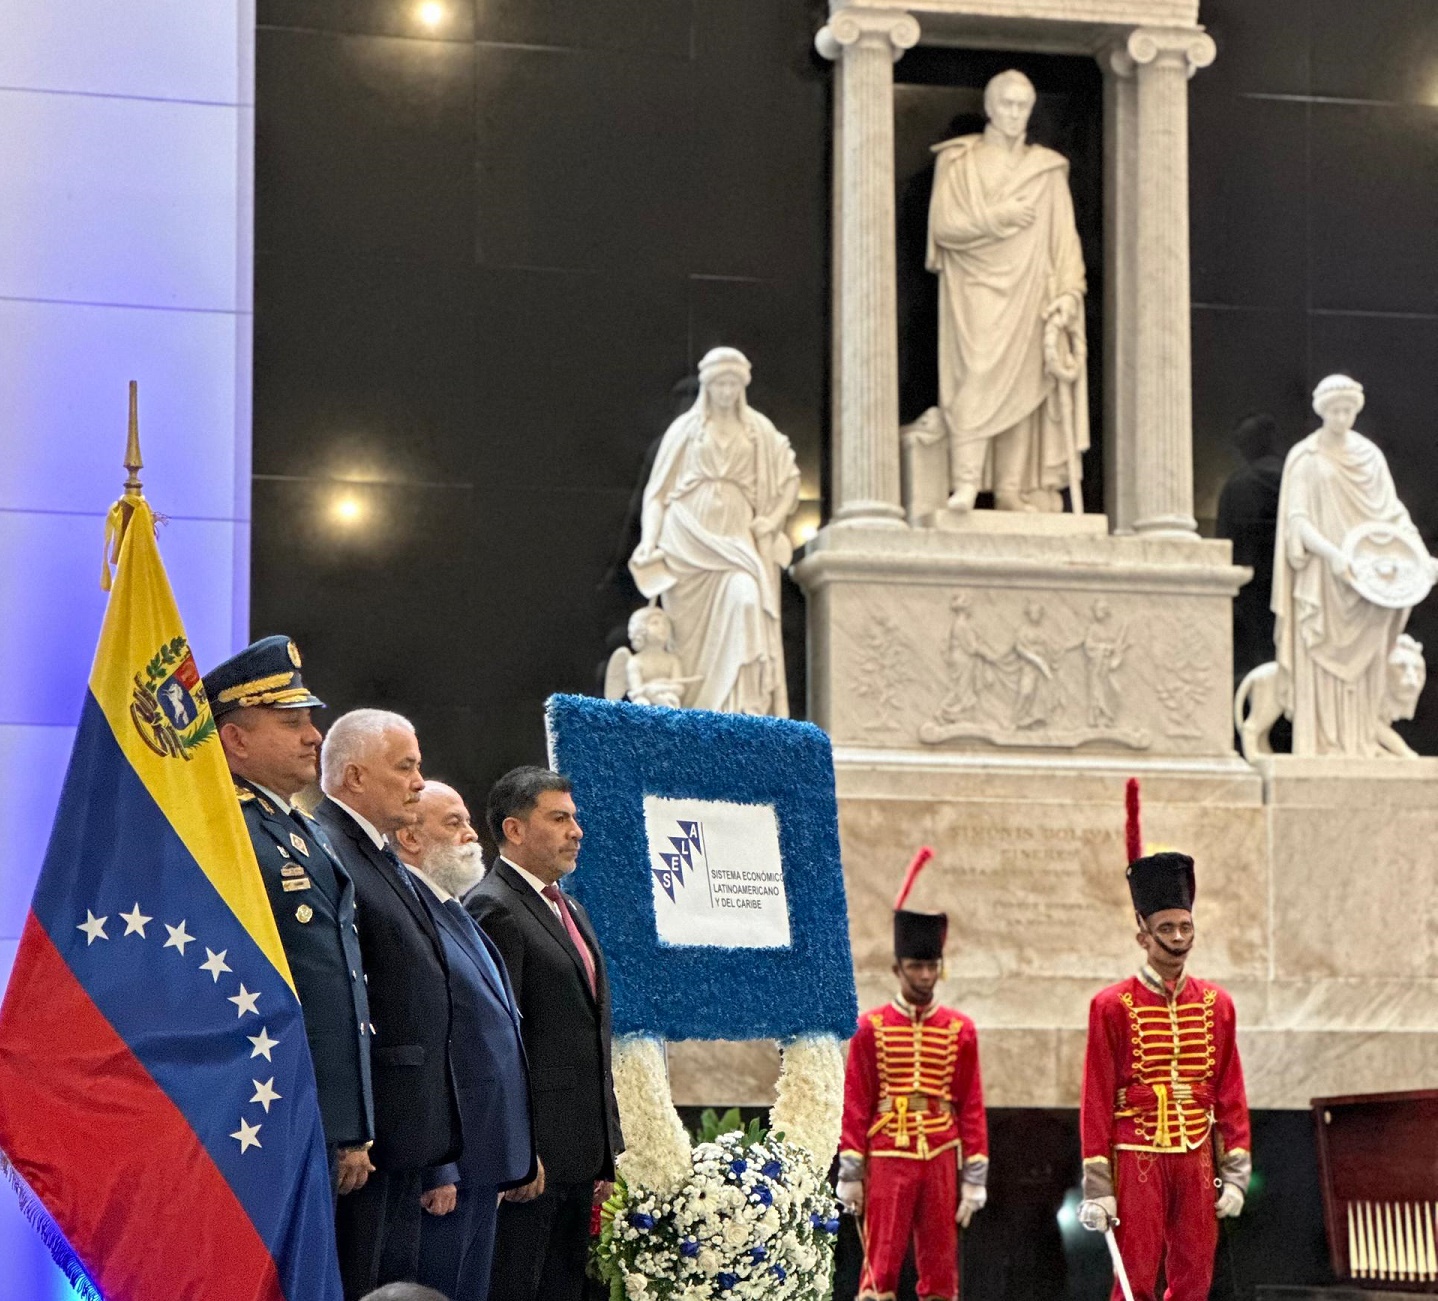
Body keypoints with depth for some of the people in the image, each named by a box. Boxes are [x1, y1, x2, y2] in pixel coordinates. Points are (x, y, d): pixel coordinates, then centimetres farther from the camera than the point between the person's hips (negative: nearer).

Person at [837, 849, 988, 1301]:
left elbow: (972, 1109, 7)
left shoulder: (960, 1030, 7)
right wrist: (850, 1175, -4)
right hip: (888, 1162, -2)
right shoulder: (871, 1028, 2)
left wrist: (974, 1178, 2)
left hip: (941, 1162, 3)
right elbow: (855, 1106, 1)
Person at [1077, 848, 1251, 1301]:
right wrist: (1097, 1188, -8)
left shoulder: (1216, 1004, 7)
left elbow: (1231, 1095, 10)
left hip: (1196, 1162, 4)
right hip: (1138, 1162, -4)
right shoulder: (1112, 1006, -5)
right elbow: (1096, 1101, -5)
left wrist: (1235, 1174, 5)